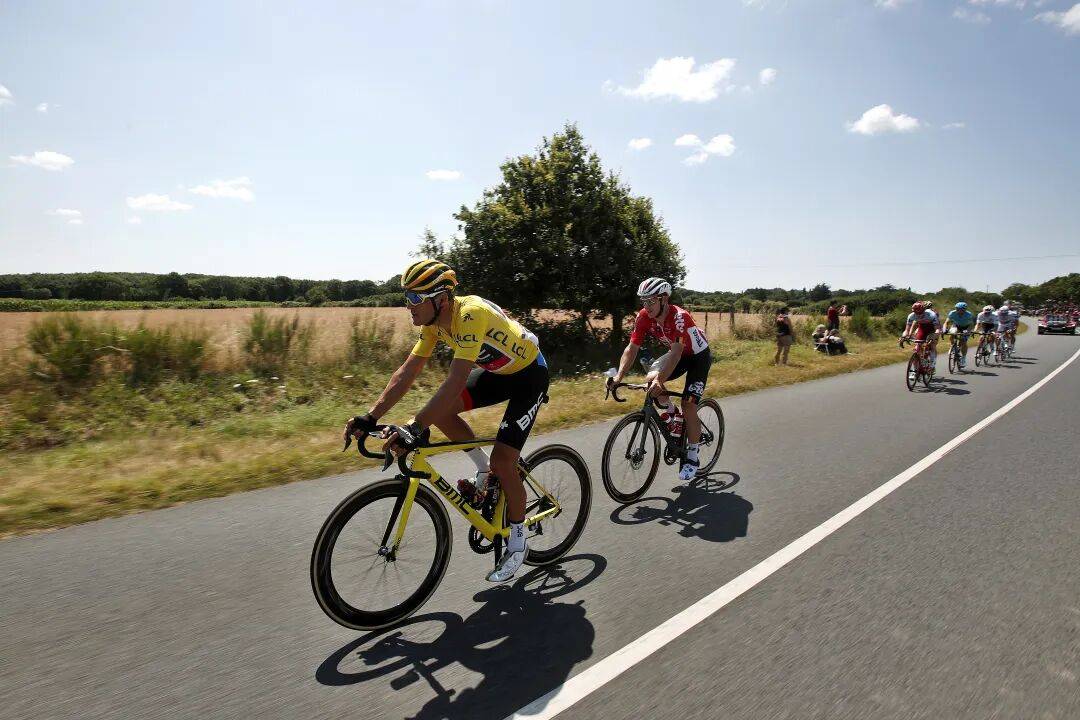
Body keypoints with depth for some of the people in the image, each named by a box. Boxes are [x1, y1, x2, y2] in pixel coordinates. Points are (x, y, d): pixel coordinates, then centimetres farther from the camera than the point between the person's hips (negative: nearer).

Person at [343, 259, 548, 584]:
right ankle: (483, 468, 13)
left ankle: (518, 541, 10)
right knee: (440, 410, -10)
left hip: (529, 374, -8)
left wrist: (414, 428, -46)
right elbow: (407, 372, -9)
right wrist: (370, 417, -15)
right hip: (497, 371, 8)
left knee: (502, 462, -13)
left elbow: (456, 381, -42)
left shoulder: (471, 314, -35)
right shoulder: (434, 320, -10)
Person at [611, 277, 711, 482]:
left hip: (699, 356, -6)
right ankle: (670, 413, 12)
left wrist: (660, 381, -54)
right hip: (677, 354, 6)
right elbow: (632, 348, -20)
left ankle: (692, 458, 1)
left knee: (688, 405, -14)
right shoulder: (644, 317, -18)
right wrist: (619, 376, -32)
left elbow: (676, 353, -43)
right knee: (650, 379, -17)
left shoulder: (679, 317, -36)